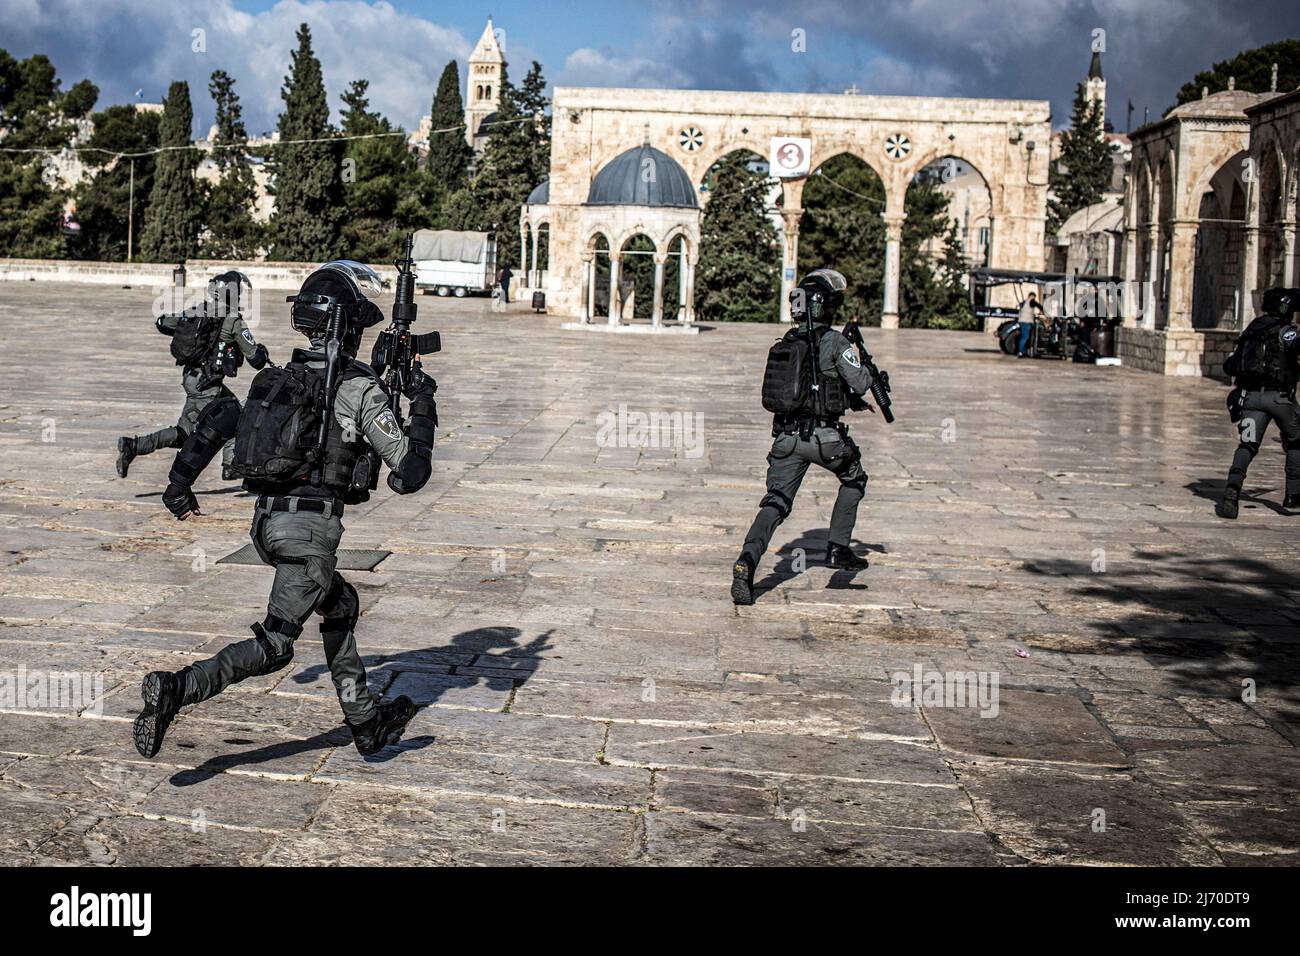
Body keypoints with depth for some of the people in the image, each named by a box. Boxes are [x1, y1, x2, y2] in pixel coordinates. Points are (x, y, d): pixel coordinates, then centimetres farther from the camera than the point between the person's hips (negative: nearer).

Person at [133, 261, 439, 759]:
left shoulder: (276, 378, 12)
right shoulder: (361, 388, -8)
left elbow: (215, 420, 8)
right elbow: (408, 473, -9)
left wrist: (180, 484, 14)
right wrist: (422, 405, 3)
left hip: (266, 521, 8)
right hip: (311, 526, -8)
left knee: (341, 605, 25)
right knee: (273, 645, -4)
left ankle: (367, 722, 30)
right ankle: (175, 691, -22)